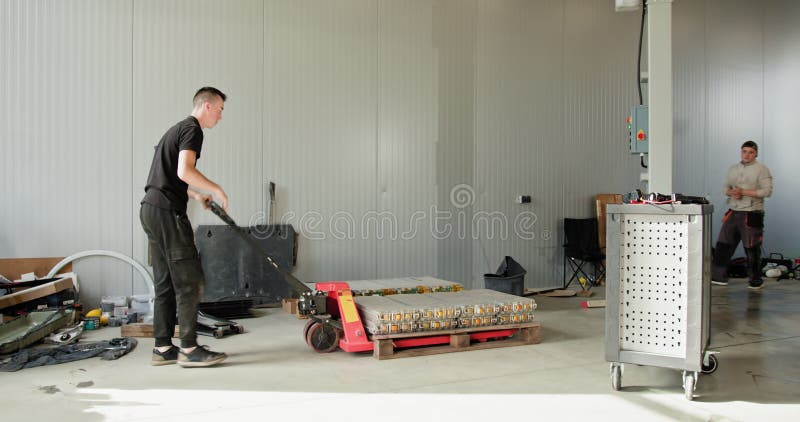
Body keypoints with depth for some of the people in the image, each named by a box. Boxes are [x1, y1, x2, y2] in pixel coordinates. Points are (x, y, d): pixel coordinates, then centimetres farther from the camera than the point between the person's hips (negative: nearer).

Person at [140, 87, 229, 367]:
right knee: (189, 282, -7)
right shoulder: (192, 129, -7)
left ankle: (163, 348, 15)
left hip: (152, 210, 10)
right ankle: (189, 349, -4)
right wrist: (216, 189, -10)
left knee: (165, 283, 11)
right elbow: (184, 171, -21)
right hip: (167, 211, -10)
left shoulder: (177, 129, 24)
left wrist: (197, 195, 30)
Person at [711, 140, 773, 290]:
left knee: (752, 249, 0)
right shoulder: (733, 168, 15)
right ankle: (719, 276, 10)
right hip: (733, 213, 6)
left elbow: (767, 191, -11)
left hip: (752, 214, -5)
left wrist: (743, 192, -17)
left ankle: (756, 280, 13)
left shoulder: (762, 169, -3)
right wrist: (731, 192, -3)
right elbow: (726, 187, 20)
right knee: (723, 245, 3)